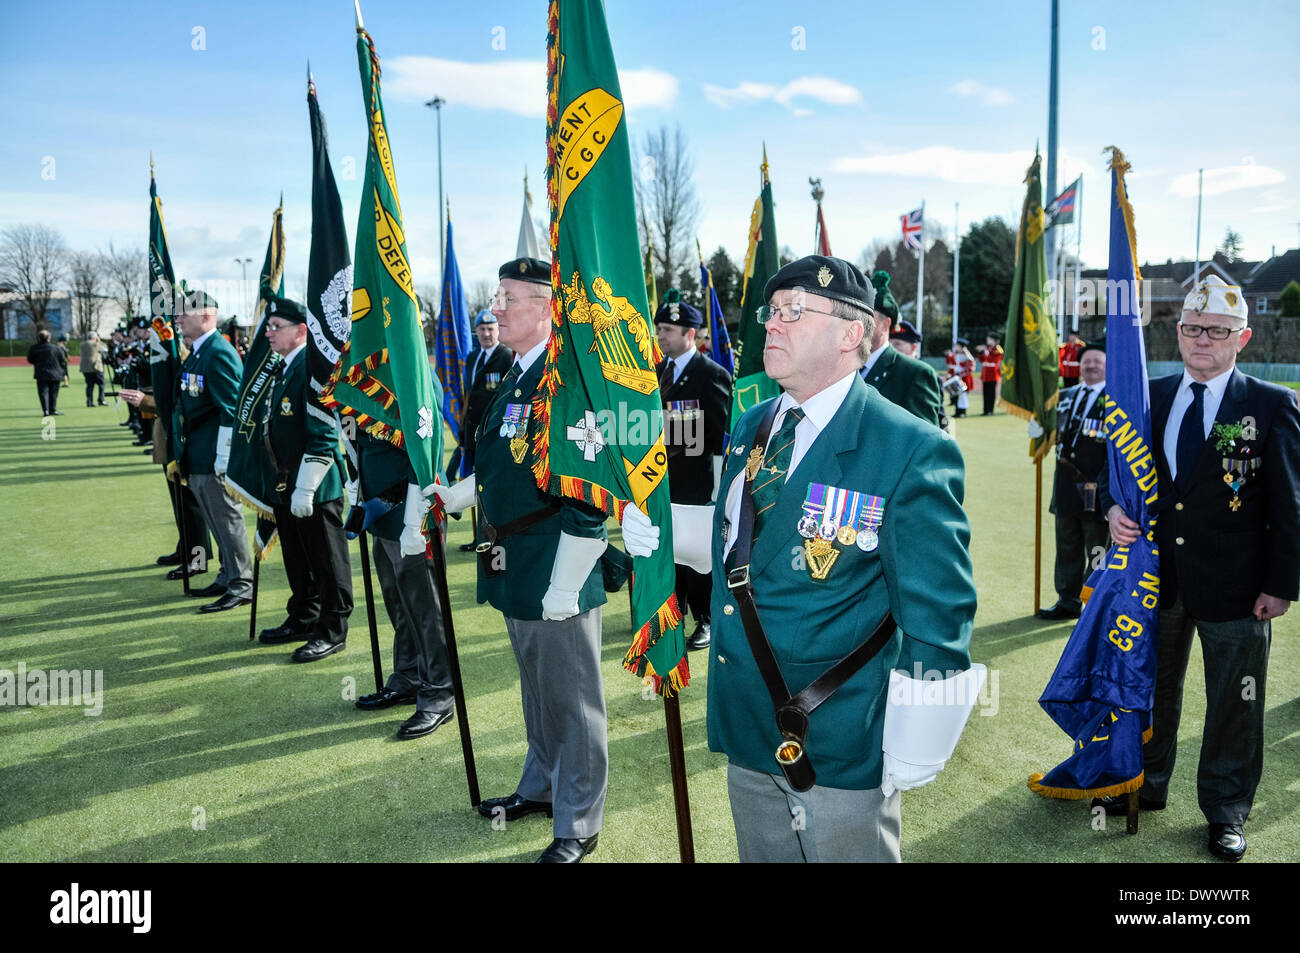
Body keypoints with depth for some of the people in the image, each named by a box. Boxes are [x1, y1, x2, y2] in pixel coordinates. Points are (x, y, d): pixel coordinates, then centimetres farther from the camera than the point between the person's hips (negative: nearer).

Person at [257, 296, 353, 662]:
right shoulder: (283, 368, 13)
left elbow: (323, 437, -22)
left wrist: (305, 489, -22)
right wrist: (281, 482, 20)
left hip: (315, 488, -9)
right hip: (286, 484, 9)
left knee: (326, 561, 2)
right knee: (296, 558, 19)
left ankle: (332, 632, 12)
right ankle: (303, 619, 34)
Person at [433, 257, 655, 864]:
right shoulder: (516, 378, 11)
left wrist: (565, 585, -26)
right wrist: (448, 495, 18)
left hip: (556, 575, -9)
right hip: (516, 569, 9)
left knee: (571, 700, 6)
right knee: (536, 688, 24)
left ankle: (577, 825, 22)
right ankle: (541, 786, 43)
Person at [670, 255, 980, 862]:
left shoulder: (911, 449, -17)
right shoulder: (752, 427, 5)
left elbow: (937, 622, -17)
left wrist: (912, 757, -15)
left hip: (841, 751, -6)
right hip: (748, 737, 7)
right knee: (762, 855, 24)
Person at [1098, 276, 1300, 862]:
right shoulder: (1150, 397, 3)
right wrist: (1114, 507, -8)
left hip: (1234, 588, -3)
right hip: (1156, 577, 4)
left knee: (1234, 704, 10)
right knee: (1150, 689, 18)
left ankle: (1226, 810, 29)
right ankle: (1146, 785, 38)